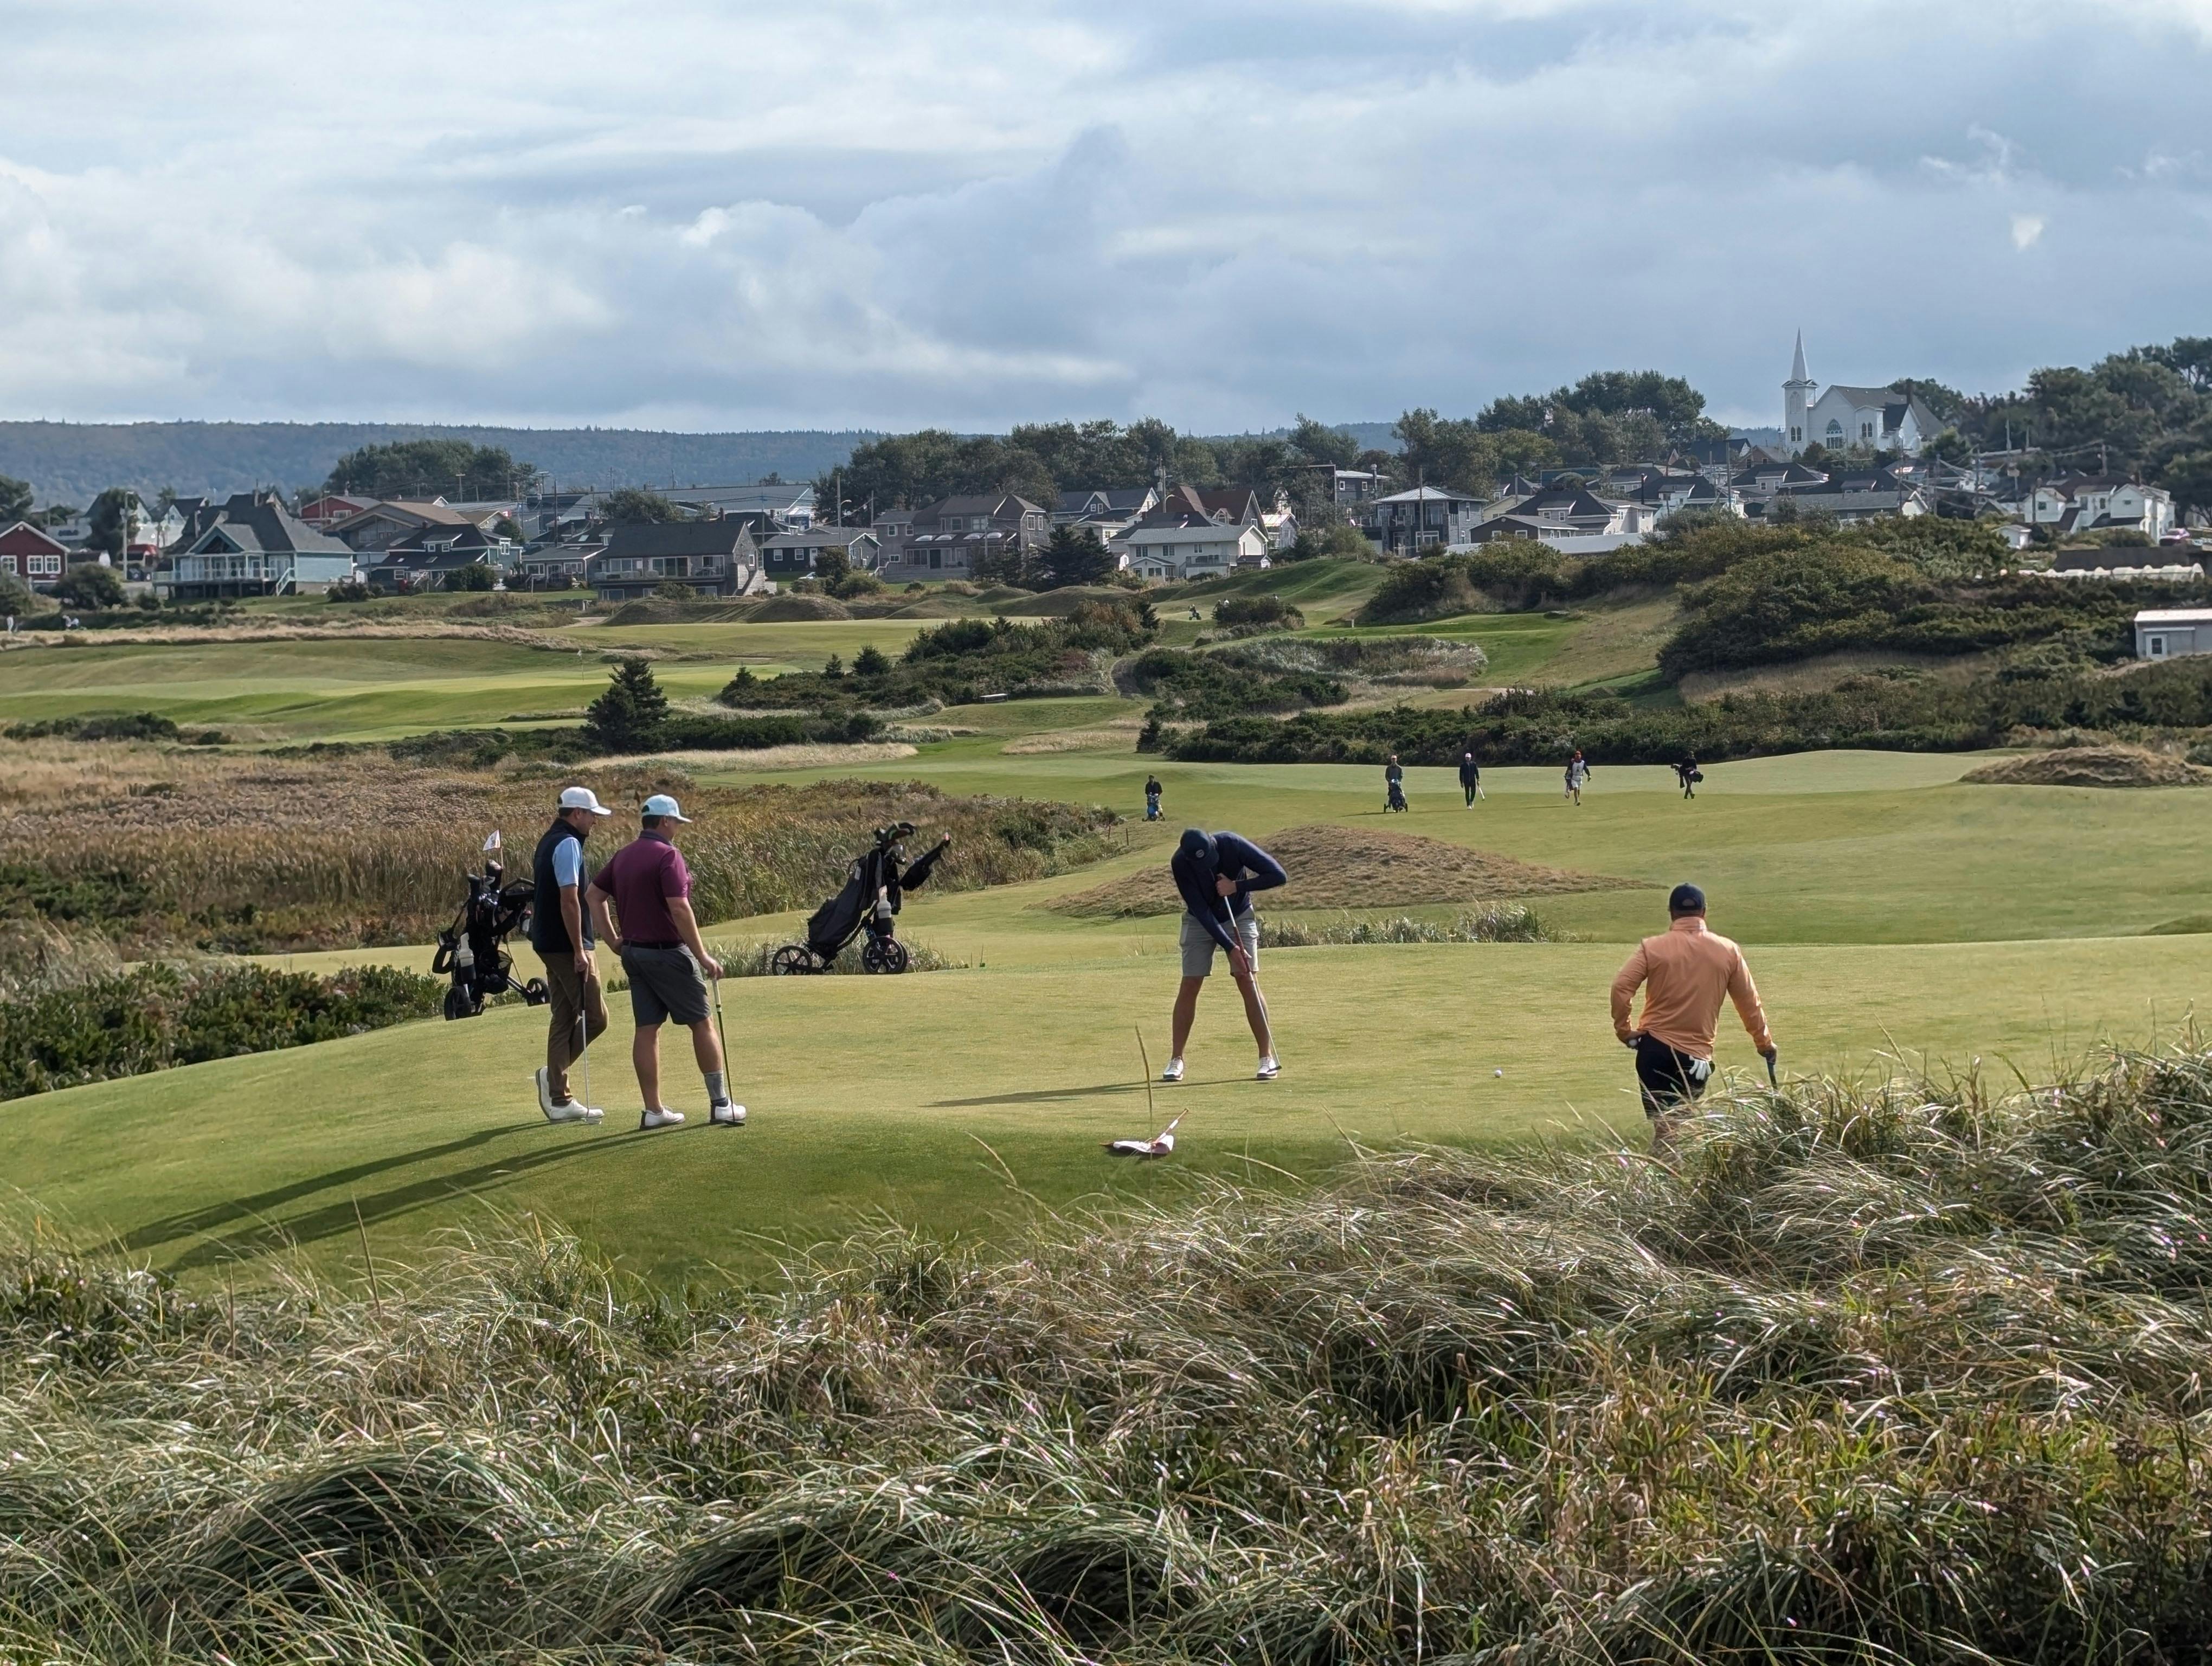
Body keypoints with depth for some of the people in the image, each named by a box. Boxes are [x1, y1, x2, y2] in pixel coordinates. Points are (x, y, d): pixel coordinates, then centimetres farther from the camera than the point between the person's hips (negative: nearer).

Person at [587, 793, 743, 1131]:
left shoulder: (623, 856, 10)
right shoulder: (667, 855, -16)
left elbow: (595, 895, 18)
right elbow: (679, 909, -23)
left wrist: (614, 940, 17)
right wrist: (703, 956, -19)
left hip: (633, 952, 7)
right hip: (667, 953, -7)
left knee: (647, 1030, 6)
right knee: (702, 1023, 2)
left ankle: (654, 1110, 5)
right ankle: (720, 1103, 4)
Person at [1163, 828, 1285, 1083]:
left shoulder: (1233, 845, -28)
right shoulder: (1180, 863, -27)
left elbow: (1278, 875, -24)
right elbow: (1200, 910, -25)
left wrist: (1237, 886, -29)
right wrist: (1231, 948, -29)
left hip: (1239, 917, -1)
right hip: (1200, 921, 1)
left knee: (1248, 981, -11)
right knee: (1190, 985, -4)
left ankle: (1267, 1057, -7)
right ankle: (1176, 1060, 5)